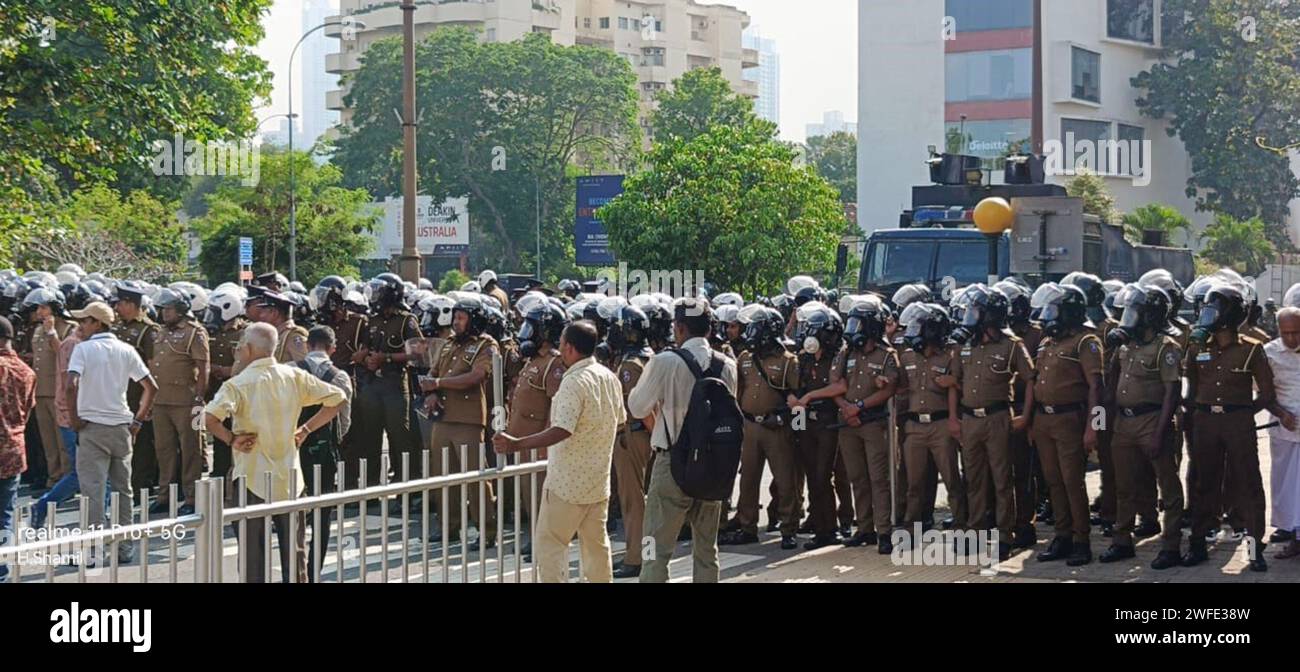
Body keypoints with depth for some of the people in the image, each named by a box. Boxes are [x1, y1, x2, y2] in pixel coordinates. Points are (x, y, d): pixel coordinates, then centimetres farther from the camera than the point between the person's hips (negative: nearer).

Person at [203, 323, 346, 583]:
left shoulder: (239, 383, -13)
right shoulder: (294, 376, 0)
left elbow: (210, 417, -29)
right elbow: (337, 398, 5)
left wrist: (231, 439, -12)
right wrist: (306, 429, 7)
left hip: (253, 480, -4)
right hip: (289, 478, 4)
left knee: (253, 555, 4)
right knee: (294, 554, 12)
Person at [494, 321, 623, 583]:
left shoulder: (574, 382, -19)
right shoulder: (610, 378, 7)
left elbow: (562, 431, -29)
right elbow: (619, 420, 18)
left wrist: (516, 444, -31)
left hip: (568, 480, -8)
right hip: (599, 480, 8)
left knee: (550, 544, -2)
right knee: (596, 542, 14)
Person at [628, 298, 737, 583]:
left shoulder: (665, 362, -12)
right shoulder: (727, 365, 2)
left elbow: (637, 407, -5)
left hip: (673, 463, -5)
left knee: (657, 550, -2)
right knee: (706, 549, 13)